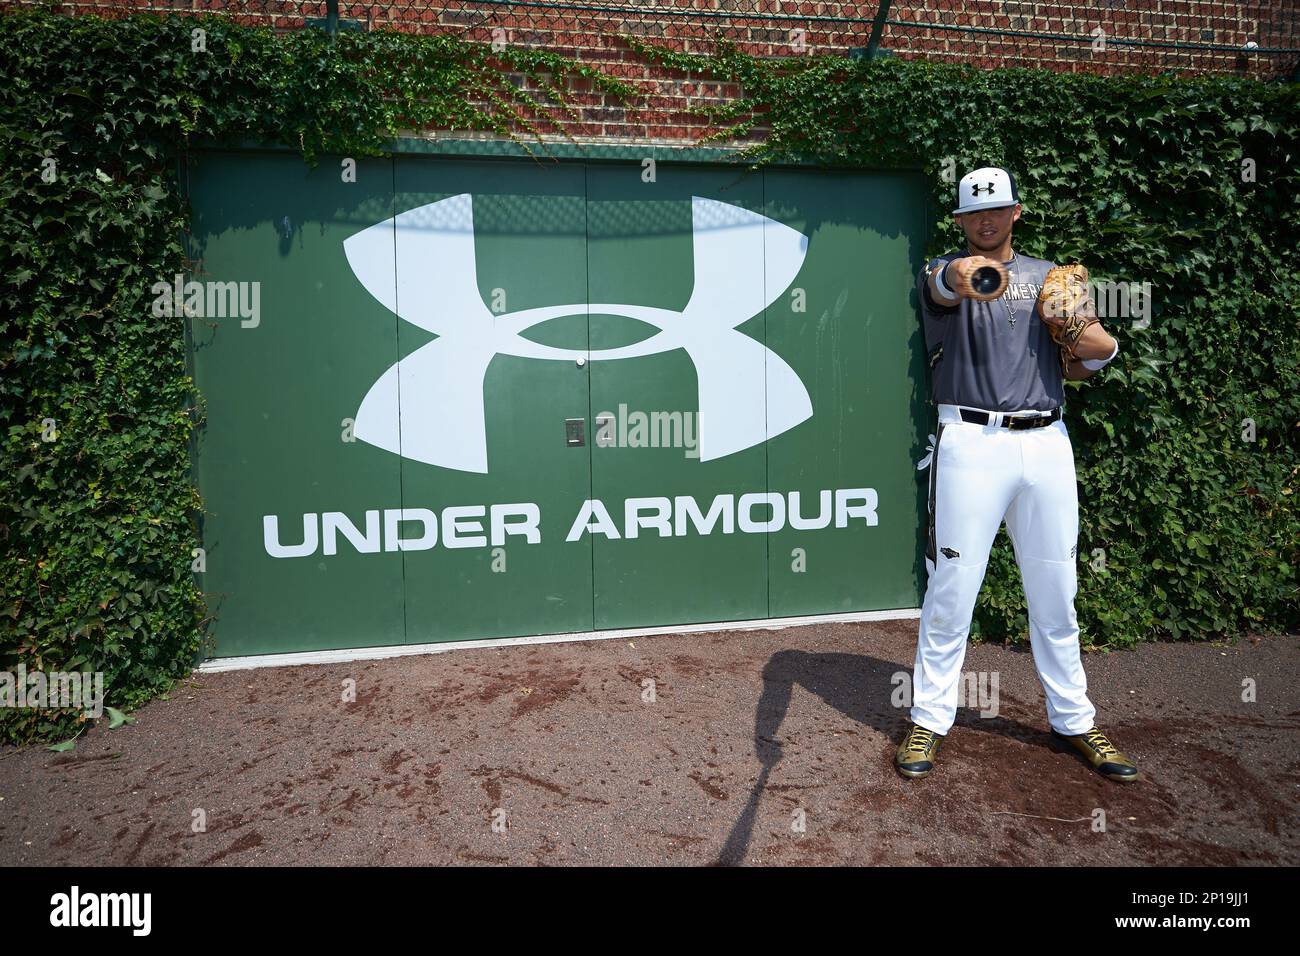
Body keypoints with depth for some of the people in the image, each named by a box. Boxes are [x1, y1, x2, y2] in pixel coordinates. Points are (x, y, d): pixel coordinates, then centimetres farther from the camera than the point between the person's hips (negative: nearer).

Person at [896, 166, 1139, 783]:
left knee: (1055, 592, 11)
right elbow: (942, 287, -23)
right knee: (951, 591, -2)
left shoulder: (1049, 276, 18)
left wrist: (1072, 325, -9)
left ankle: (1072, 720, 25)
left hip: (1046, 442, 4)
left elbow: (1103, 350, 13)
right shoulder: (944, 273, 5)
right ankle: (929, 721, 11)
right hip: (971, 443, -3)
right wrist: (962, 277, -47)